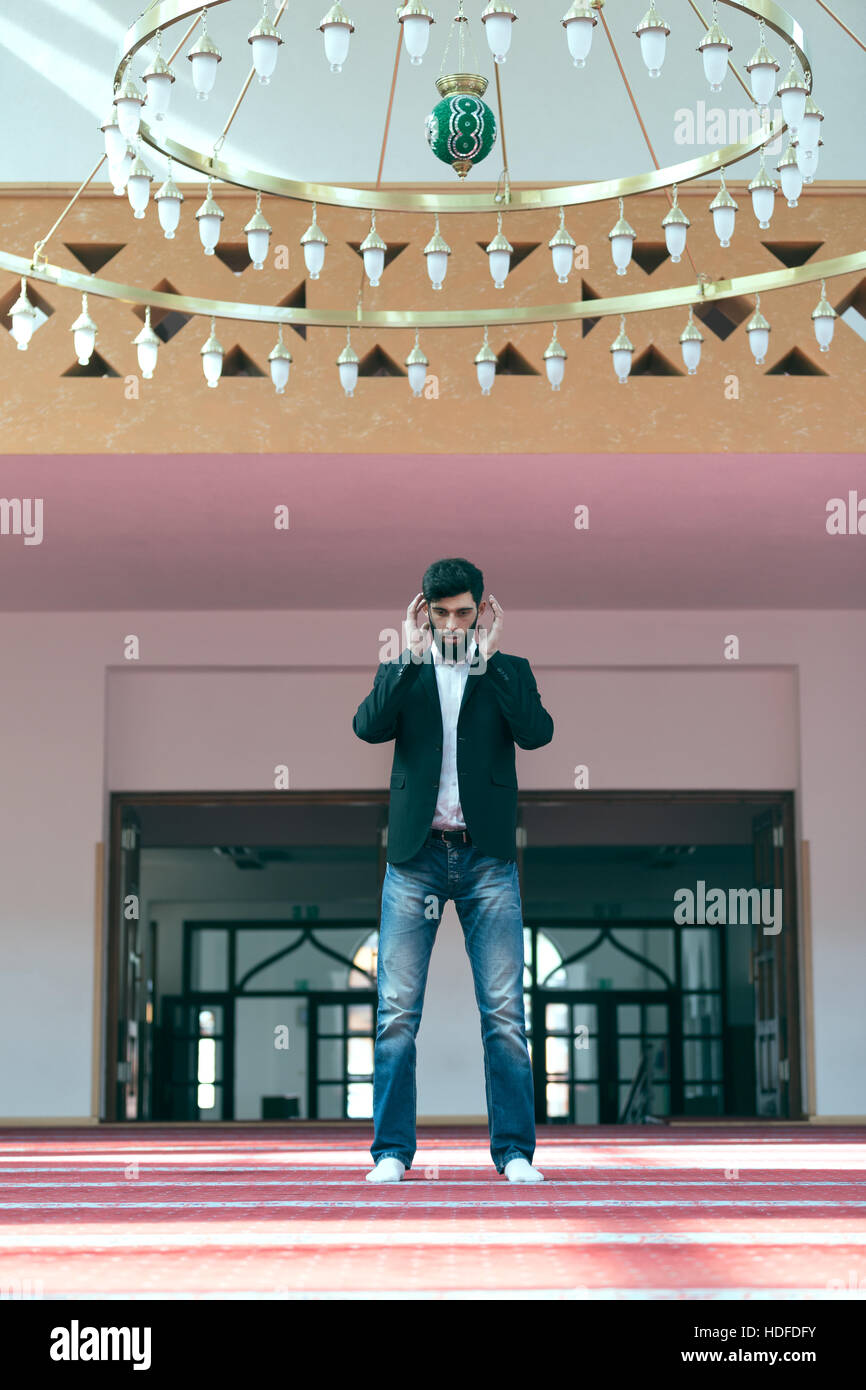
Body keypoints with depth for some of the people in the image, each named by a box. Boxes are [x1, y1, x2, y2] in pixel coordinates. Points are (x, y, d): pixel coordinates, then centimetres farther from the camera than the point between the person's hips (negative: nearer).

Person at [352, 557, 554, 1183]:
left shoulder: (509, 671, 11)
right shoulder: (404, 673, 12)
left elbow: (538, 732, -8)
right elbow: (369, 727, -7)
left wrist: (490, 658, -8)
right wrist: (411, 655, -8)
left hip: (487, 857, 0)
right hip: (416, 855, 1)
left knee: (505, 1013, -2)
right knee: (397, 1013, -2)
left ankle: (515, 1151, 5)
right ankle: (392, 1150, 5)